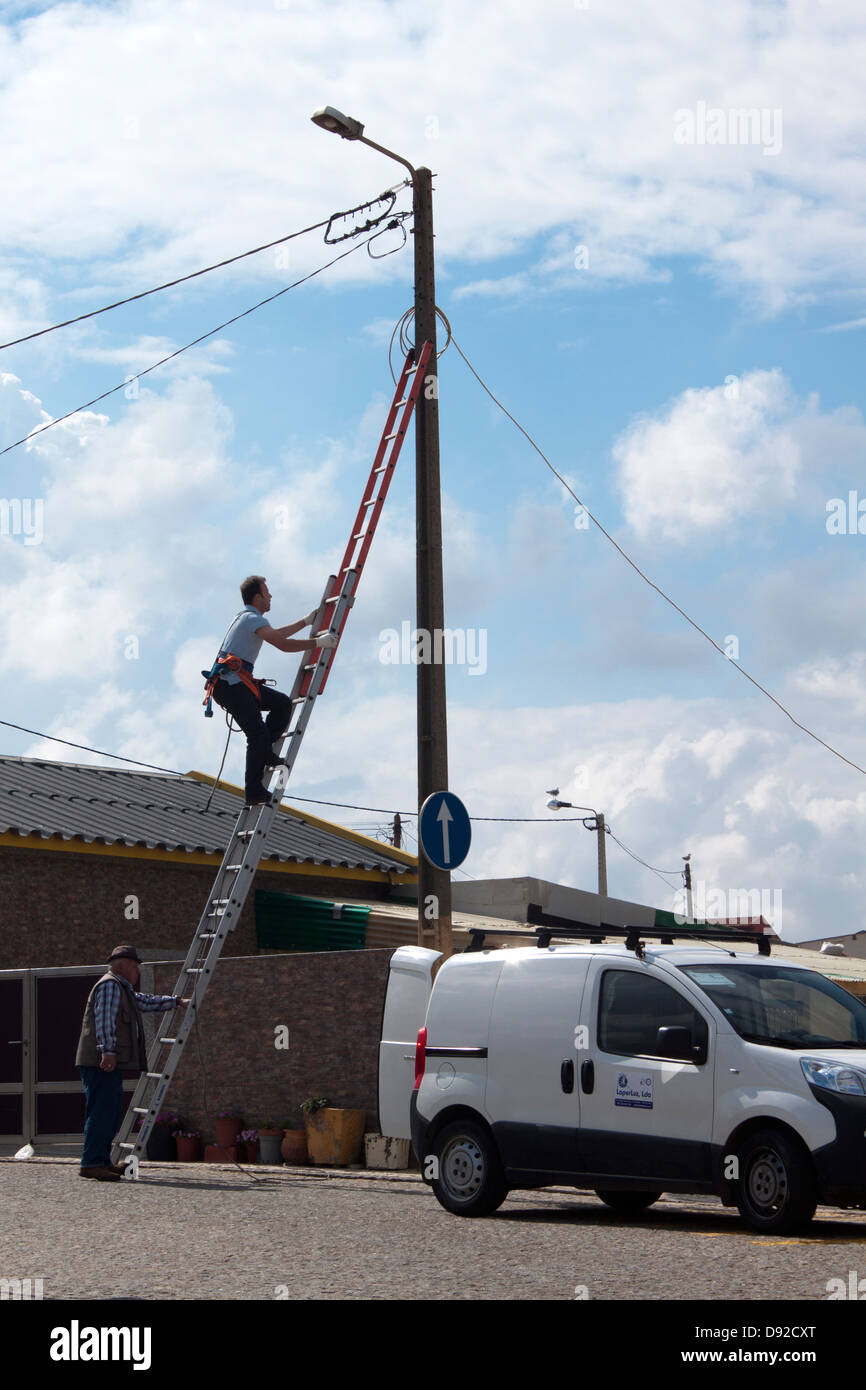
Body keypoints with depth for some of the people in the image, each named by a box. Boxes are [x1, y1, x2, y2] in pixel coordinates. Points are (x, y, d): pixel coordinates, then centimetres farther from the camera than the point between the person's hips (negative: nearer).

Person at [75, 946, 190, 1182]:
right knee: (102, 1111, -15)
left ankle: (102, 1161, 16)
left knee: (111, 1113, 12)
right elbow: (104, 1019, -18)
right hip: (102, 1063, -11)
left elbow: (147, 1002, 40)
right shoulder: (109, 985, -6)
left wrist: (176, 1001, 38)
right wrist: (108, 1051, -26)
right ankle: (91, 1163, -19)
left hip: (111, 1064, 11)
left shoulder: (123, 990, 28)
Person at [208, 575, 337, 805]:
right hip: (232, 685, -10)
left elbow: (277, 634, 37)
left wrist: (306, 622, 40)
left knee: (282, 703, 9)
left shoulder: (246, 618, 23)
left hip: (237, 683, 10)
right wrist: (318, 642, -7)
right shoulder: (254, 620, -10)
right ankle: (254, 792, -14)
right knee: (258, 733, -14)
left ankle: (264, 752, 7)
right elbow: (284, 645, -16)